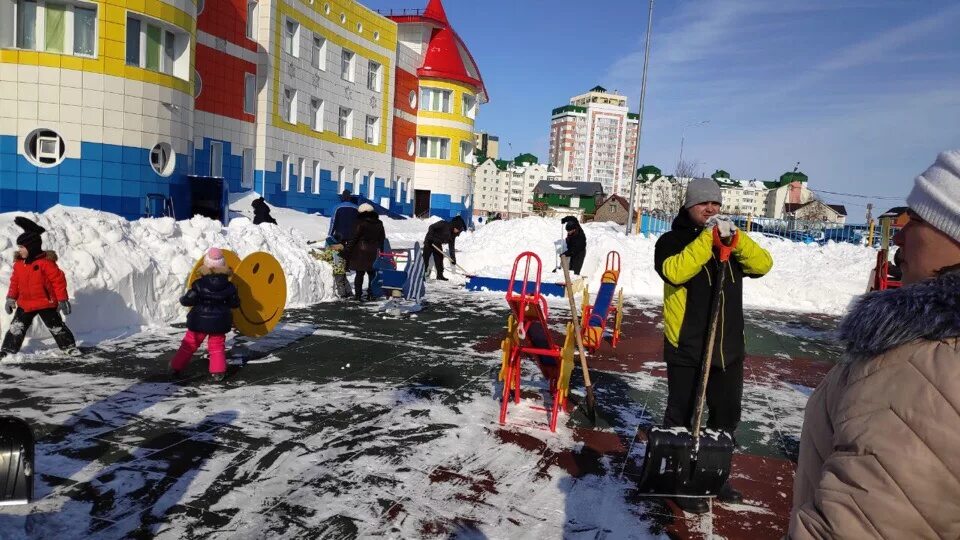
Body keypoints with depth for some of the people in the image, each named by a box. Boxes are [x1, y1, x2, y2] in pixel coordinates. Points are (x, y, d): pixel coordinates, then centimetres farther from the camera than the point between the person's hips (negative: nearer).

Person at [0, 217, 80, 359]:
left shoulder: (46, 262, -17)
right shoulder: (18, 263, 3)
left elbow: (58, 280, -15)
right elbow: (15, 282, 15)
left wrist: (63, 299, -14)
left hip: (46, 303, -5)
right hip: (25, 304, 5)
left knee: (56, 326, 5)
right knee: (16, 327, 6)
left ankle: (69, 346, 18)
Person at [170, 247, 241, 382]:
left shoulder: (199, 285, -12)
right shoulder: (229, 286, -6)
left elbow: (187, 300, -11)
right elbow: (235, 304, 2)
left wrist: (183, 299, 11)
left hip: (199, 321, -1)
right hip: (219, 322, 1)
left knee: (189, 345, 13)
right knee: (217, 347, 12)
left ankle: (175, 368, 20)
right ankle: (218, 372, 2)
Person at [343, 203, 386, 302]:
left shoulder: (361, 224, -10)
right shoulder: (379, 224, 6)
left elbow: (354, 238, -10)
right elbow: (382, 239, 13)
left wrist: (346, 251, -5)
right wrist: (381, 251, 21)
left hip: (361, 252, -4)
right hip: (373, 253, 4)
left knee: (359, 274, 1)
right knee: (372, 274, 12)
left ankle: (358, 294, 0)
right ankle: (371, 294, 13)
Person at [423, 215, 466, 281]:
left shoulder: (452, 235, 2)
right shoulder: (443, 224, -19)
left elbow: (452, 247, 6)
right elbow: (431, 227, -21)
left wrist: (453, 258, 2)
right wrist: (429, 238, -28)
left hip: (437, 245, 8)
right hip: (429, 242, -8)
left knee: (439, 259, 9)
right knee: (426, 258, -8)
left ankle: (440, 275, 19)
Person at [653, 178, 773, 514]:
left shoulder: (732, 242, 11)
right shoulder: (672, 241, -5)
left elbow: (762, 265, -5)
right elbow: (675, 271, -26)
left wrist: (734, 239, -19)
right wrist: (707, 238, -27)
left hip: (729, 347, 6)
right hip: (686, 348, -6)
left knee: (727, 416, 18)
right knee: (681, 416, 5)